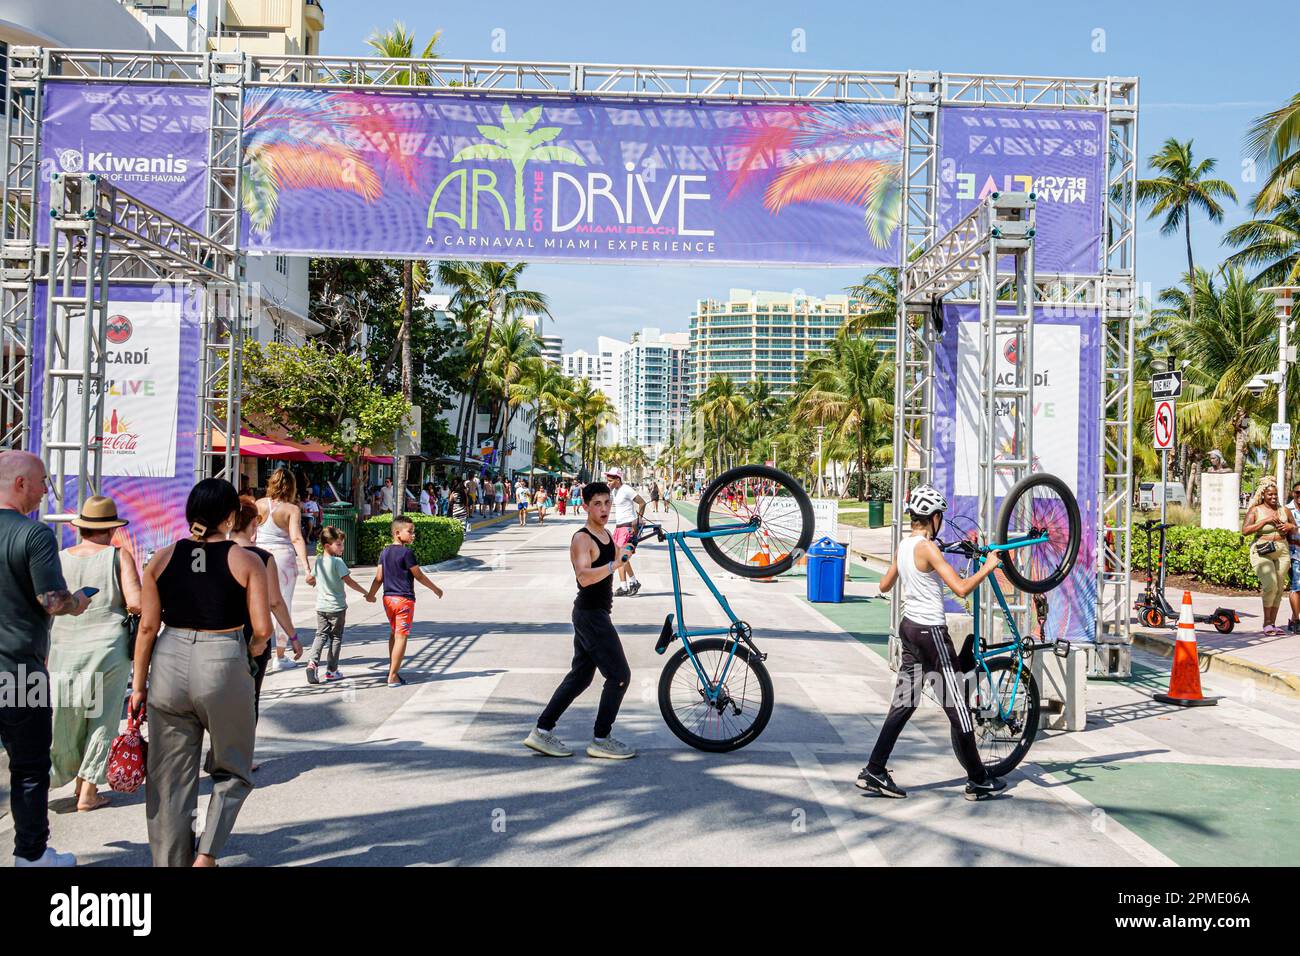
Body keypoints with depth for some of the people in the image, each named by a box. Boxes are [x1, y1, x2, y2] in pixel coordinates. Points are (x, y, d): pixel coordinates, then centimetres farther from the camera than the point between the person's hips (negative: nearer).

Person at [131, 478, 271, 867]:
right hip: (224, 666, -2)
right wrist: (251, 653, 13)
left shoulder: (162, 559, 4)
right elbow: (262, 629, -8)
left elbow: (148, 626, 3)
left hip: (169, 664, 3)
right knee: (231, 770, 17)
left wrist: (139, 685, 9)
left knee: (170, 777, 14)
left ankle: (171, 861, 22)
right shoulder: (246, 561, -3)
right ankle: (206, 854, 1)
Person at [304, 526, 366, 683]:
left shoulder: (318, 560, 3)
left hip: (321, 606, 5)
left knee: (321, 635, 11)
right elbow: (349, 581, -18)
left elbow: (309, 579, 12)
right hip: (337, 606, -5)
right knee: (336, 637, 8)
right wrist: (365, 593, -11)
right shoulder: (338, 561, -16)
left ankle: (312, 662, -11)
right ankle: (331, 670, 12)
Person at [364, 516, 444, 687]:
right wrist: (435, 589, 3)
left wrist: (370, 594, 23)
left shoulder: (384, 552, 8)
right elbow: (419, 576, -9)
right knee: (401, 636, -3)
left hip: (388, 598, 8)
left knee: (393, 633, 21)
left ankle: (392, 669, 28)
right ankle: (393, 676, -3)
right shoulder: (407, 553, -14)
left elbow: (379, 577, 9)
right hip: (404, 599, -8)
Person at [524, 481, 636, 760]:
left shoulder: (607, 535, 12)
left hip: (596, 614, 9)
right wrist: (614, 564, -42)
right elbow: (584, 577, -33)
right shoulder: (581, 539, -17)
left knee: (580, 675, 13)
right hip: (590, 615, -9)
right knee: (619, 675, -6)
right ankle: (600, 740, 3)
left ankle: (542, 731, 17)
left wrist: (626, 549, 13)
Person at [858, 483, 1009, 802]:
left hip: (909, 627, 9)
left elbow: (884, 586, 21)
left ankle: (874, 770, 10)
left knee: (903, 703, 11)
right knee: (956, 705, 2)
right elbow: (961, 588, -25)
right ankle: (978, 781, 13)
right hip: (931, 631, -9)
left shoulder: (903, 545, 8)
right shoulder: (927, 548, -18)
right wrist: (988, 567, -10)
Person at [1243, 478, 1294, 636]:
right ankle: (1267, 622, -3)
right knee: (1270, 585, -18)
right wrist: (1265, 520, -16)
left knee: (1279, 589, 4)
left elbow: (1295, 529, 24)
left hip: (1282, 552, 5)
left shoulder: (1284, 510, 12)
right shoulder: (1255, 510, 1)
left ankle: (1272, 624, 13)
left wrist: (1289, 527, 0)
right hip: (1262, 552, -5)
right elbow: (1245, 530, -10)